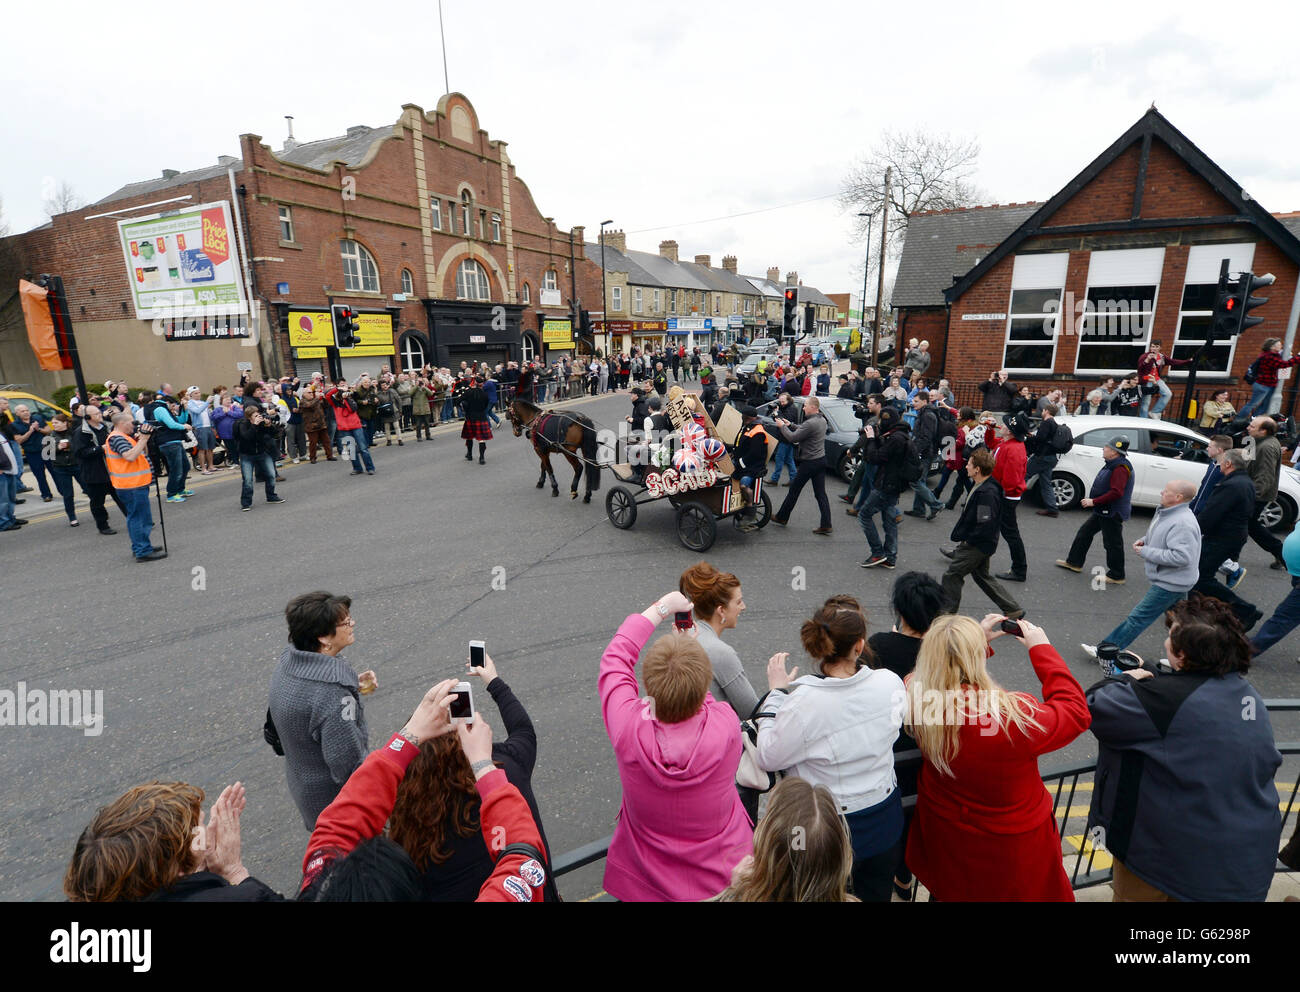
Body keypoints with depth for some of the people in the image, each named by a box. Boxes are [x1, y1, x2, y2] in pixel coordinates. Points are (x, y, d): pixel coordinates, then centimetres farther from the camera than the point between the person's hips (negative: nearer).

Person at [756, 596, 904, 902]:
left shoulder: (803, 702, -33)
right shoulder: (890, 683, -21)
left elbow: (768, 758, -17)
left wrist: (776, 691, -11)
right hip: (885, 823, 4)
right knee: (875, 894, 29)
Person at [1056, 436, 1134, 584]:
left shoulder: (1121, 468, -22)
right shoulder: (1112, 464, 11)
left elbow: (1116, 492, -29)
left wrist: (1093, 501, -24)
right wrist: (1093, 501, 18)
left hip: (1112, 513, -11)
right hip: (1102, 511, 11)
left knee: (1112, 544, -1)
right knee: (1085, 533, 17)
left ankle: (1116, 576, 10)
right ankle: (1074, 562, 27)